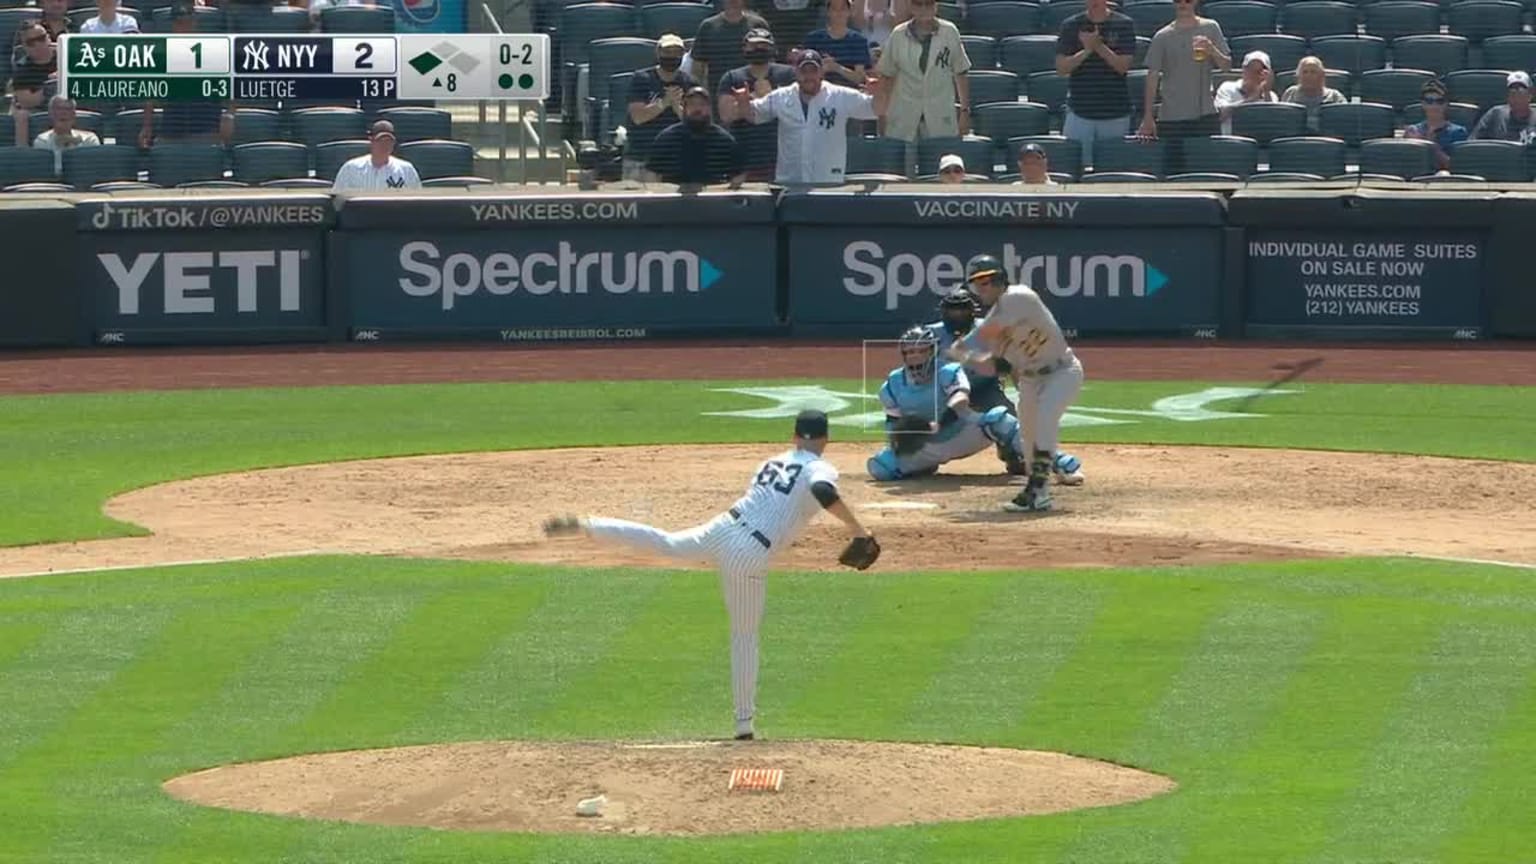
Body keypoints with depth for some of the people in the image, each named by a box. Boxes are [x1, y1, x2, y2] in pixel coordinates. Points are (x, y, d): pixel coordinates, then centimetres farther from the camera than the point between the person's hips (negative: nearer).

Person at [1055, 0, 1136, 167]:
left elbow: (1123, 66, -6)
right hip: (1079, 112, 0)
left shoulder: (1124, 24, 1)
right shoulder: (1071, 26, 3)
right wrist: (1087, 50, -16)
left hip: (1115, 113, 0)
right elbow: (1061, 68, -3)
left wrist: (1099, 46, -18)